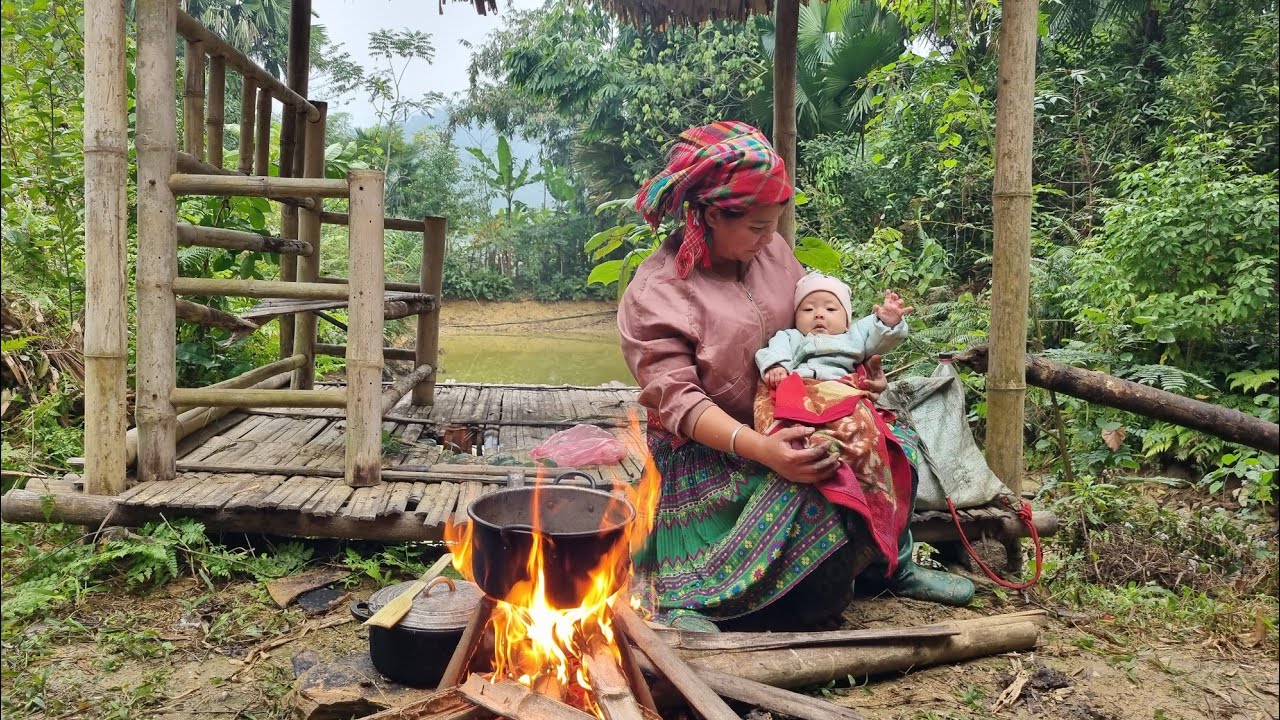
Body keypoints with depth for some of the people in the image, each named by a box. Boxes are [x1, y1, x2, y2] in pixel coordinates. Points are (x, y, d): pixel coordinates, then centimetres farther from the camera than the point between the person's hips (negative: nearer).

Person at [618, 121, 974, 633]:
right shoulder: (655, 296, -17)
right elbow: (678, 402, -22)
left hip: (787, 424, 7)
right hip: (708, 449, -7)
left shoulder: (770, 249, 1)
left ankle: (895, 567, 11)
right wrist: (760, 449, -35)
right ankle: (684, 596, -19)